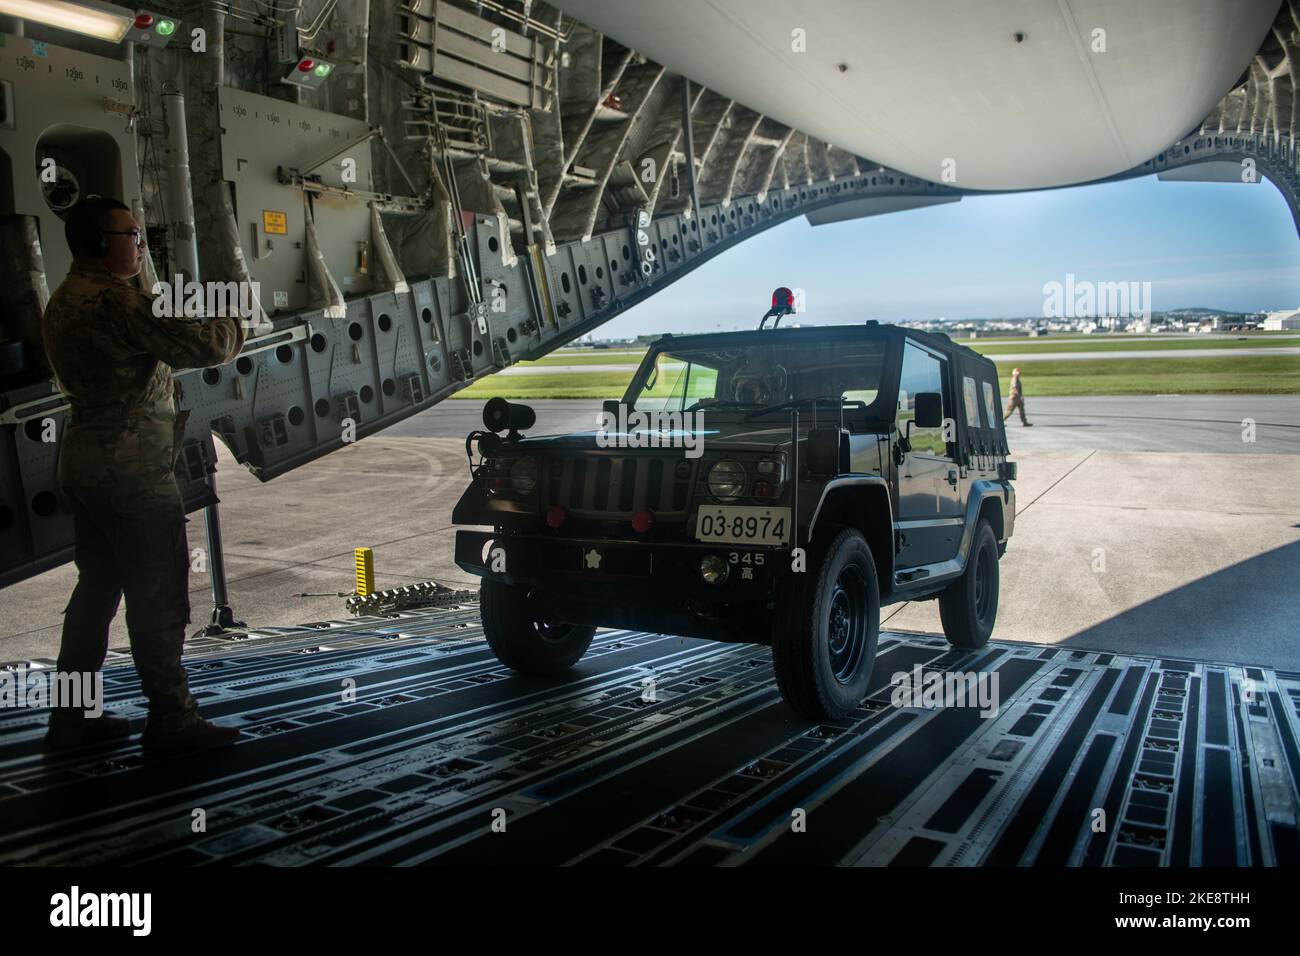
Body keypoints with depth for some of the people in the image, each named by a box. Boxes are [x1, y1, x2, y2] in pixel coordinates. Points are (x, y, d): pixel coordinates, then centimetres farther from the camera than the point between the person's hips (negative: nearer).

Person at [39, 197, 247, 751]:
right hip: (131, 469, -10)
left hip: (83, 460, 10)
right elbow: (199, 347, -21)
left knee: (97, 586, 16)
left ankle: (72, 716, 24)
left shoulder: (62, 302, 15)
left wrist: (181, 312, 11)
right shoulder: (114, 299, -17)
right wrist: (234, 325, -1)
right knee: (158, 595, -2)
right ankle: (170, 717, 7)